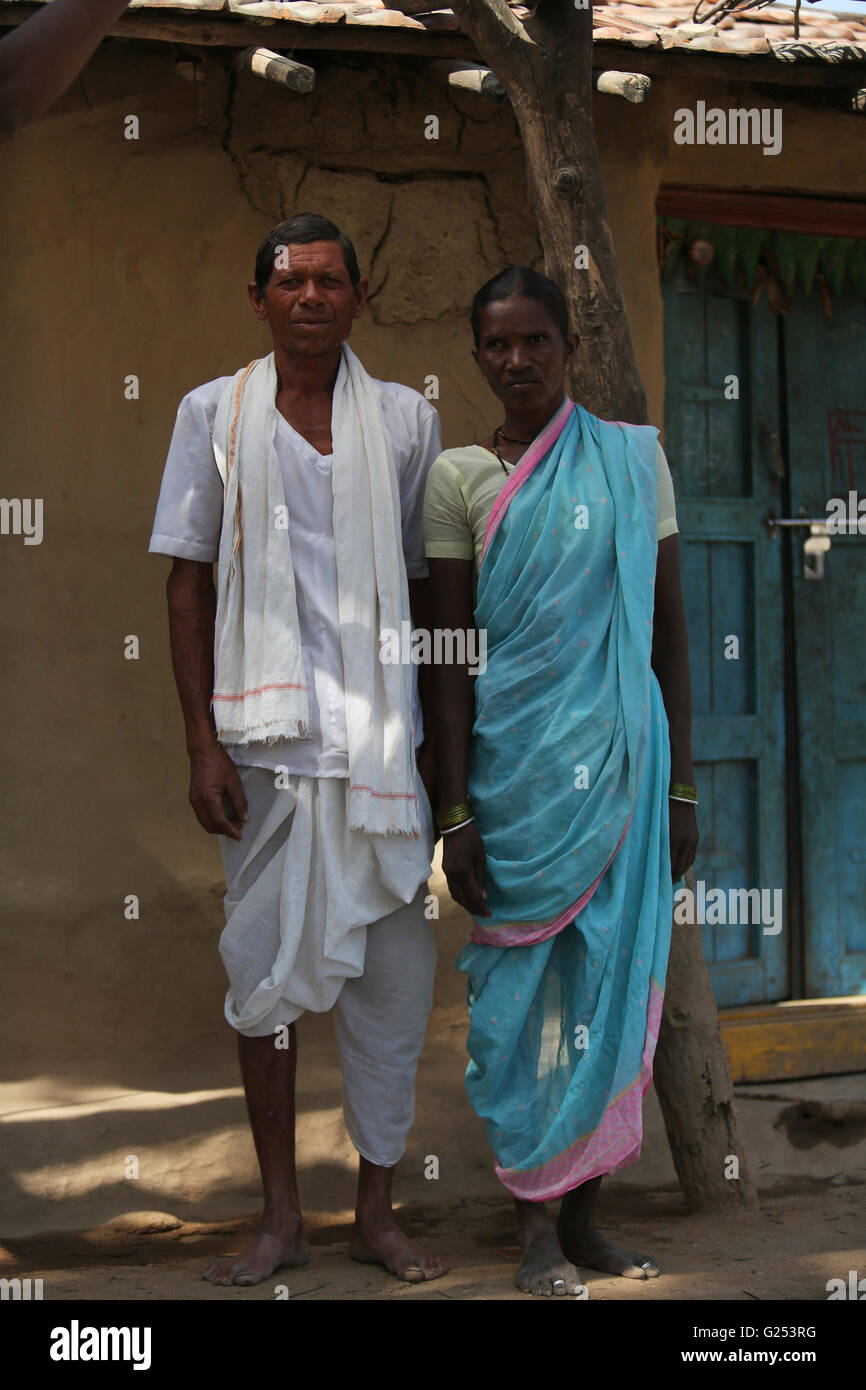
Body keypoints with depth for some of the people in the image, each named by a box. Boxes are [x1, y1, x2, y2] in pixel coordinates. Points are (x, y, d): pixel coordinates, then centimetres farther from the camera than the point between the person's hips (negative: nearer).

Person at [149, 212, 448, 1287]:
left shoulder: (405, 421, 7)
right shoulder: (215, 415, 4)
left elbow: (429, 590, 11)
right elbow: (189, 586, 4)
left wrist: (439, 737, 6)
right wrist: (202, 742, -3)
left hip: (383, 741, 1)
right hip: (266, 737, -1)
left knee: (392, 974, 3)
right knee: (265, 967, 4)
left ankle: (377, 1210, 15)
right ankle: (281, 1216, 15)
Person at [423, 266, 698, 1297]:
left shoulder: (633, 456, 7)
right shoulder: (461, 476, 2)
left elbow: (668, 625, 7)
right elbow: (450, 650, 1)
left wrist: (680, 785, 3)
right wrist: (455, 812, -6)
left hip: (621, 755, 2)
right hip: (515, 757, -2)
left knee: (613, 977, 3)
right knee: (524, 981, 0)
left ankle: (585, 1212, 14)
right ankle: (537, 1224, 8)